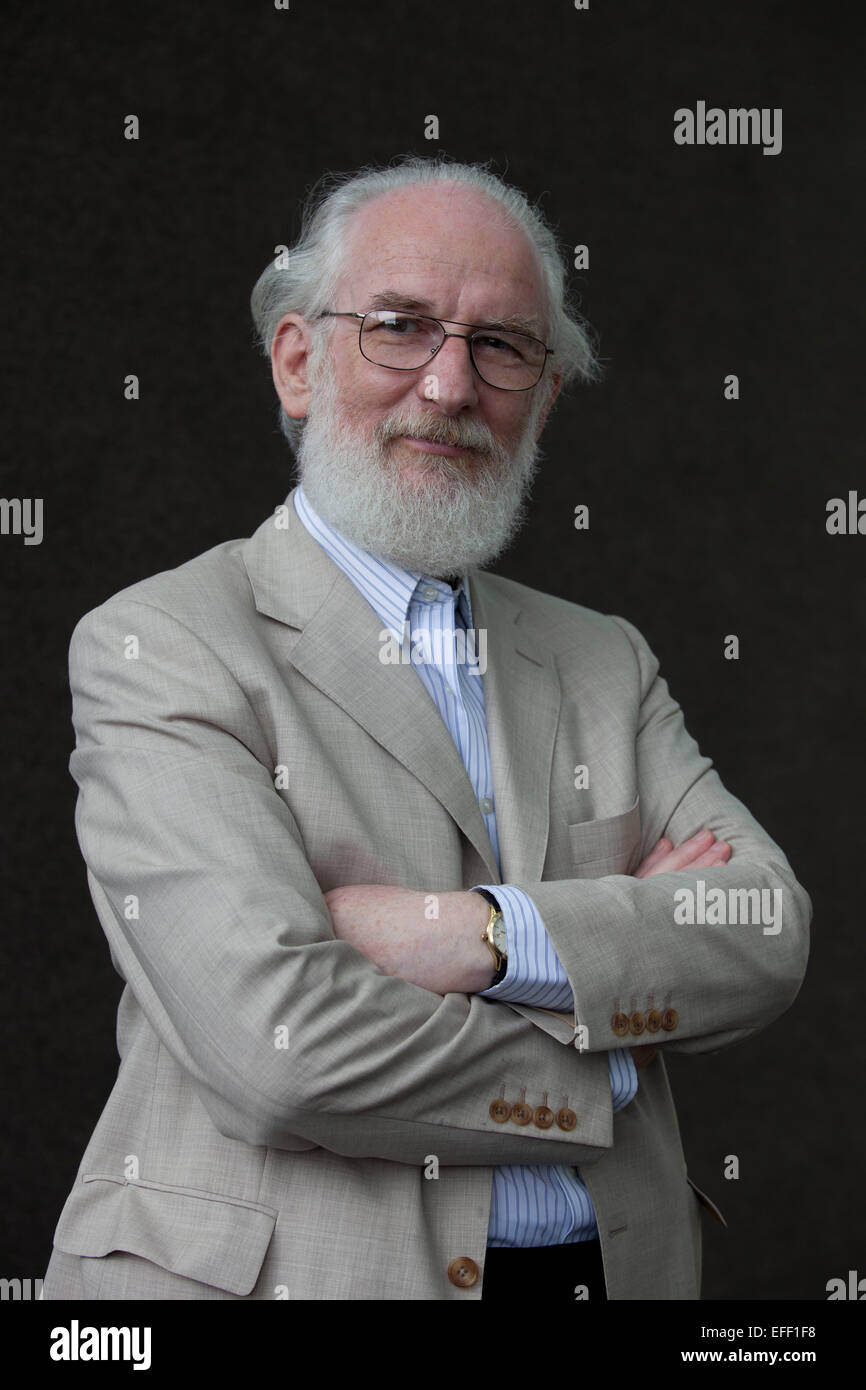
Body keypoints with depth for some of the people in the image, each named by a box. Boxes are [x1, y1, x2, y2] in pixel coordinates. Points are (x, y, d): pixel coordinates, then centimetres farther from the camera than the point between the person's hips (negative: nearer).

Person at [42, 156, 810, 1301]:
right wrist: (610, 1046, -9)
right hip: (277, 1272, -4)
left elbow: (770, 935, -3)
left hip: (617, 1267, 5)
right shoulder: (158, 647, -8)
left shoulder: (605, 663, 9)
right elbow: (278, 1043, -19)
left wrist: (482, 934, -18)